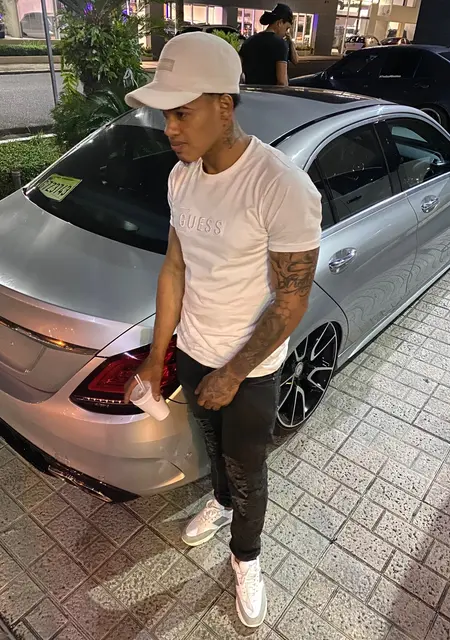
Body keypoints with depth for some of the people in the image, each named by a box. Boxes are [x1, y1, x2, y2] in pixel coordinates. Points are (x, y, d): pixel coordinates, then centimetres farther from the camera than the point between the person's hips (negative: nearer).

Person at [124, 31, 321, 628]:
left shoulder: (283, 189, -27)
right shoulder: (182, 177, -5)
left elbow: (291, 301, -22)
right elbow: (175, 268, 3)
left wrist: (231, 374, -15)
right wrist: (156, 356, 5)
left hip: (249, 370, -6)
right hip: (191, 352, 6)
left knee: (247, 474, 17)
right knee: (214, 442, 31)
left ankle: (246, 557, 47)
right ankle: (221, 502, 62)